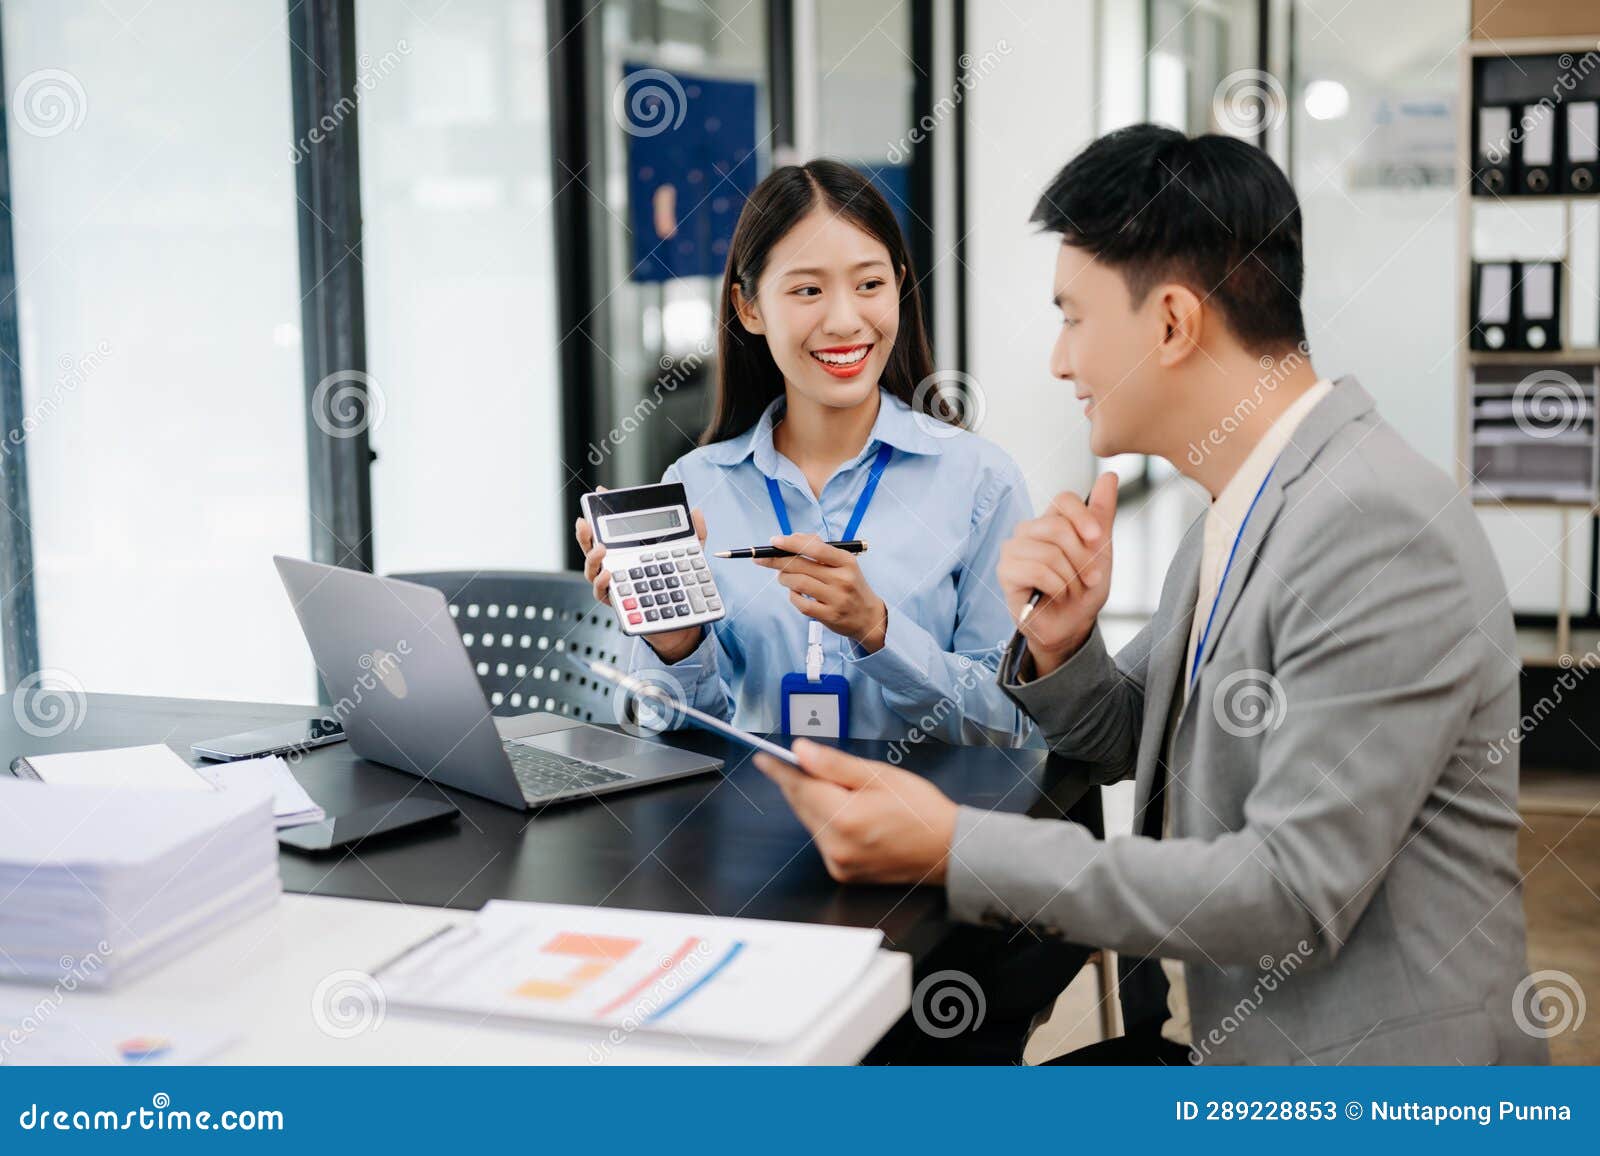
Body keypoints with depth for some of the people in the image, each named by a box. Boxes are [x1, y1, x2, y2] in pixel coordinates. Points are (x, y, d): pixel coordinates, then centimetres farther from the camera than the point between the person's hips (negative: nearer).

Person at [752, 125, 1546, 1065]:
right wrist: (1056, 646, -5)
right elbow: (1126, 741, 18)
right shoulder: (1242, 508, 9)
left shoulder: (1377, 528, -21)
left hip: (1349, 1060, -8)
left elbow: (1296, 890, -25)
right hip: (1203, 1026, 8)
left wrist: (954, 847, -24)